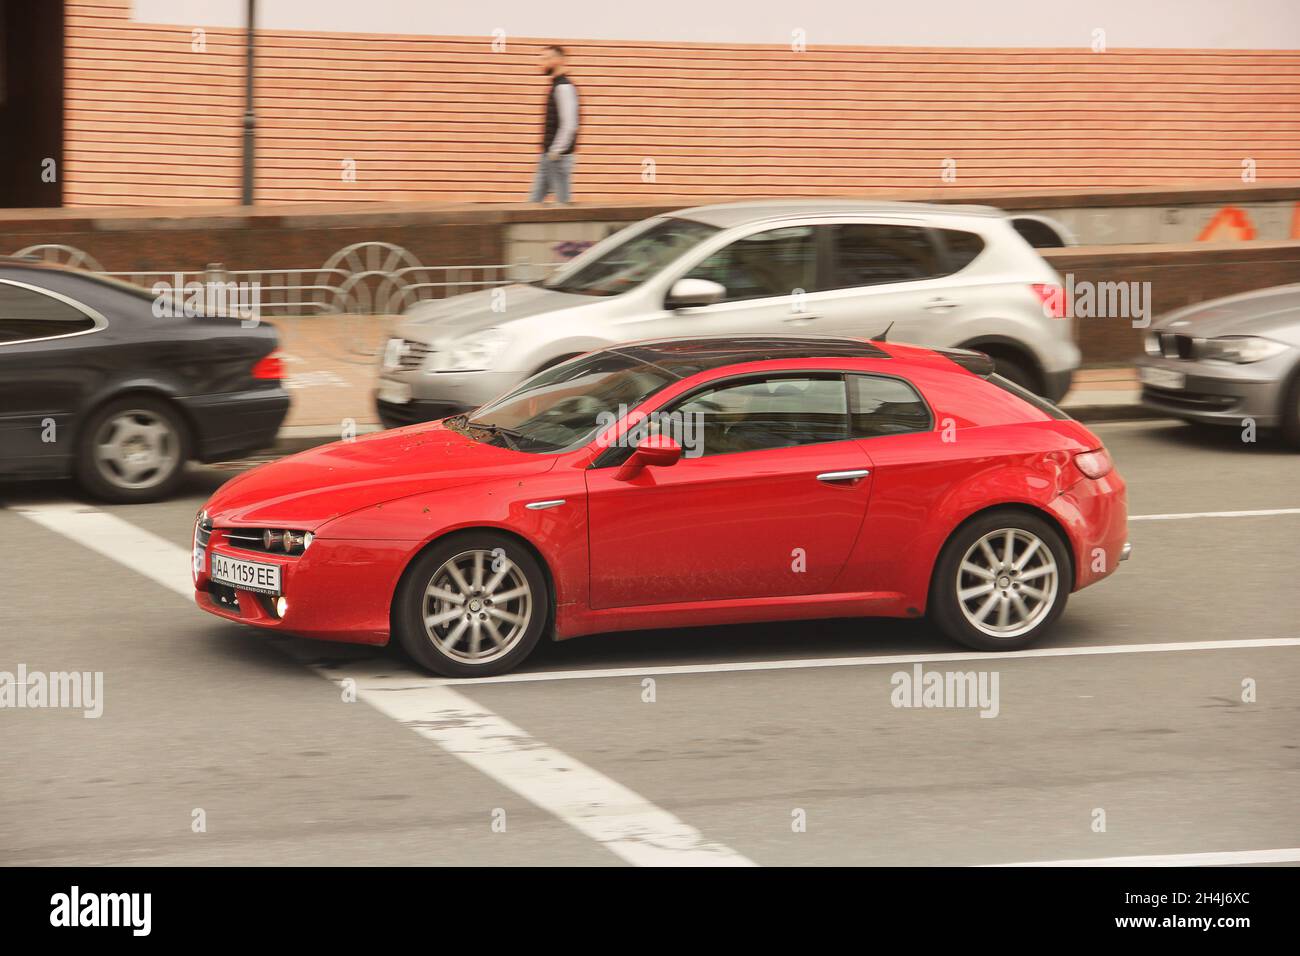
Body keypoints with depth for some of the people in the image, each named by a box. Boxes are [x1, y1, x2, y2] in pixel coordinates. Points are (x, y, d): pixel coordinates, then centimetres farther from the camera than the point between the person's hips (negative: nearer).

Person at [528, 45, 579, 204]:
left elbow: (569, 125, -22)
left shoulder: (564, 87, -14)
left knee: (563, 202, -6)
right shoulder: (556, 86, 17)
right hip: (548, 155, 10)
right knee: (535, 200, 7)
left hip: (558, 156, -10)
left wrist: (555, 152, -20)